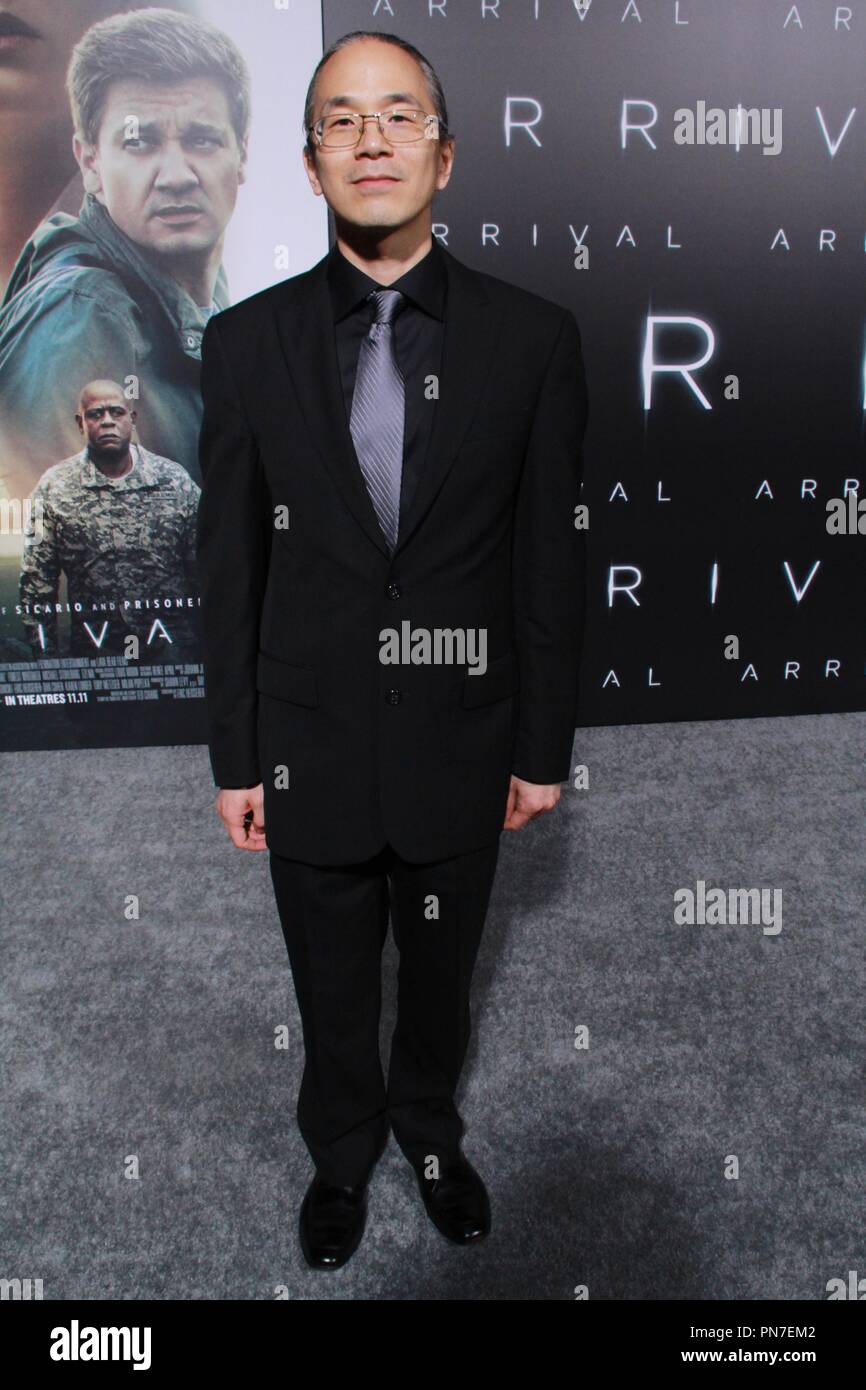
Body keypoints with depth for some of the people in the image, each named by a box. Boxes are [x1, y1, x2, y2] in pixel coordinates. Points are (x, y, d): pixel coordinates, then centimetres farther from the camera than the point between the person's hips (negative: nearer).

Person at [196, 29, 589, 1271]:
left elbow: (549, 556, -3)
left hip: (460, 746, 0)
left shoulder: (533, 338, -6)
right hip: (313, 747, 0)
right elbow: (230, 565, -2)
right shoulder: (247, 342, -4)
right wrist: (235, 757, 0)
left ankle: (431, 1130, 52)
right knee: (333, 989, 20)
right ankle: (343, 1154, 48)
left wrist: (544, 748, -1)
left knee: (441, 972, 22)